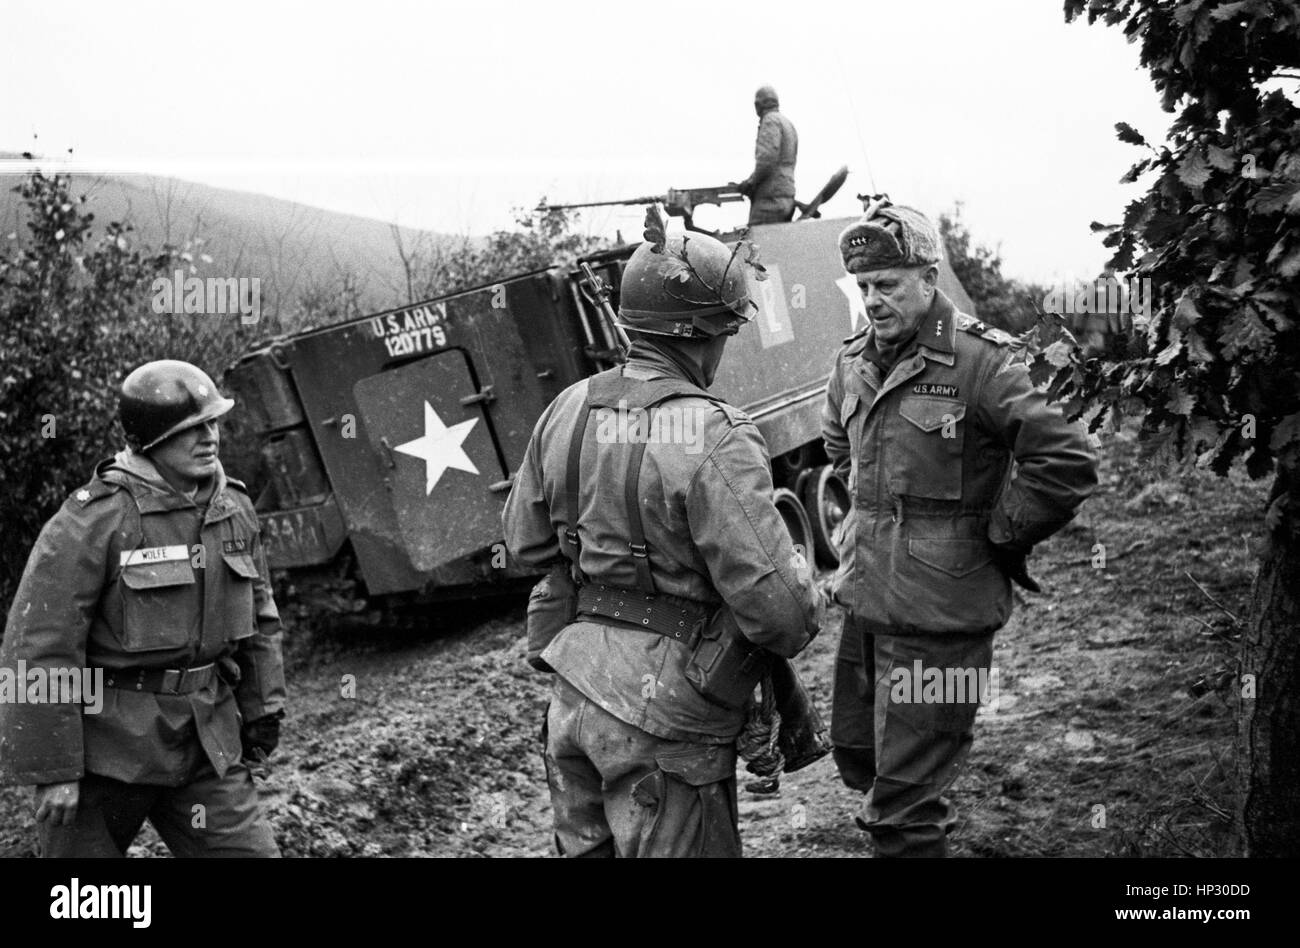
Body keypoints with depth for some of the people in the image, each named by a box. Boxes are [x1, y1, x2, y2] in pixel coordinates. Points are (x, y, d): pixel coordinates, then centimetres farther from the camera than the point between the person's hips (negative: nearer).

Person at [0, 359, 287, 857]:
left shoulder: (235, 509, 4)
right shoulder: (93, 519, -16)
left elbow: (259, 617, 16)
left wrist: (262, 707, 14)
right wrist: (52, 769, -17)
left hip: (203, 744, 5)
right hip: (107, 746, -5)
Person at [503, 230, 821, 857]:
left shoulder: (569, 409, 1)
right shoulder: (715, 440, -20)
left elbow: (524, 543, 13)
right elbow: (777, 609, -21)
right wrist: (803, 619, 1)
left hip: (573, 697, 7)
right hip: (661, 721, -6)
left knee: (586, 849, 20)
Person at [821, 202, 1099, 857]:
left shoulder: (981, 361, -16)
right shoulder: (854, 361, 6)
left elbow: (1068, 463, -19)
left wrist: (1000, 535, -10)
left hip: (939, 613, -7)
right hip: (864, 599, 7)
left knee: (903, 798, -2)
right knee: (855, 754, 22)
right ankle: (925, 816, 46)